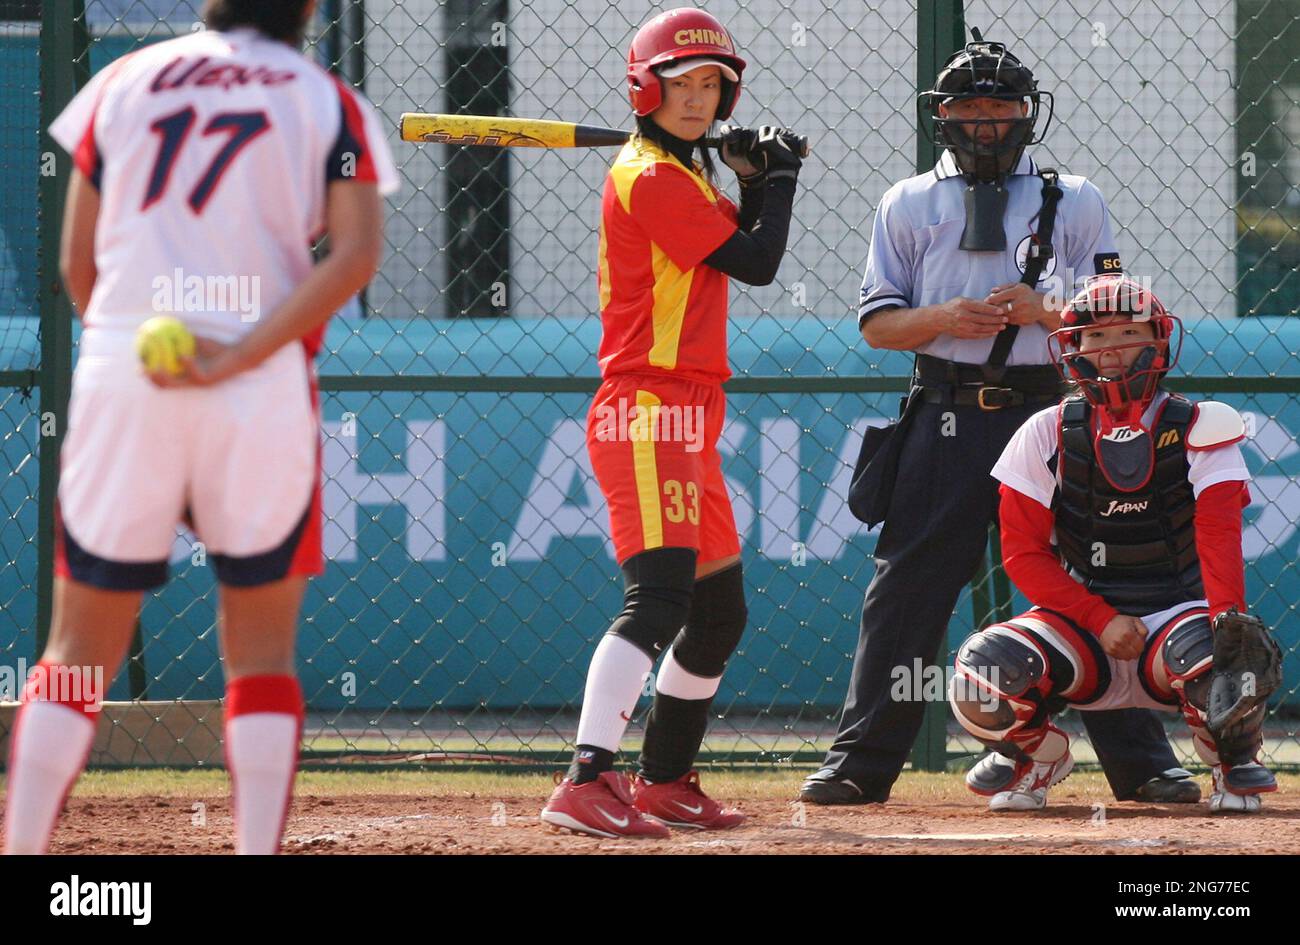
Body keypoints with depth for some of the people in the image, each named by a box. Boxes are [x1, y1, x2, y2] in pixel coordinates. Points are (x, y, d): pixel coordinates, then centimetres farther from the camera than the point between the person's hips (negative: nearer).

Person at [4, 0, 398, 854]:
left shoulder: (123, 83, 12)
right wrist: (239, 356, -13)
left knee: (82, 646, 6)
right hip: (263, 394, -1)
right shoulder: (328, 104, 6)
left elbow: (77, 262, 11)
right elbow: (357, 250, -10)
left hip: (120, 372, 2)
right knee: (261, 647, 7)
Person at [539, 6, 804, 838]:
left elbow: (734, 253, 25)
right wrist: (780, 177, 1)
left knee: (721, 612, 17)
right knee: (659, 596, -24)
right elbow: (755, 263, -14)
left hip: (689, 424, 11)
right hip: (648, 414, -11)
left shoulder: (683, 174, 19)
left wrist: (756, 183, 12)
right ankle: (587, 784, -34)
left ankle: (666, 782, 26)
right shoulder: (651, 179, -12)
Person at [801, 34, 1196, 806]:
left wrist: (1043, 311, -15)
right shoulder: (909, 205, 11)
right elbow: (877, 323, 8)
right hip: (946, 418, 0)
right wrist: (943, 318, -12)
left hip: (1047, 418, 0)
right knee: (908, 588, -3)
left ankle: (1141, 762, 4)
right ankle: (862, 763, 2)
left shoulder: (1075, 203, 9)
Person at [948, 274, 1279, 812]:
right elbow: (1023, 552, -1)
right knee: (981, 673, -28)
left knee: (1221, 662, -37)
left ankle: (1233, 765, 0)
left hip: (1177, 616, -1)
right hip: (1081, 622, 1)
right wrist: (1101, 622, -14)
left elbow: (1220, 538, -15)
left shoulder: (1198, 430, -3)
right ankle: (1040, 757, 8)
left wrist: (1228, 619, -35)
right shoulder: (1047, 435, 0)